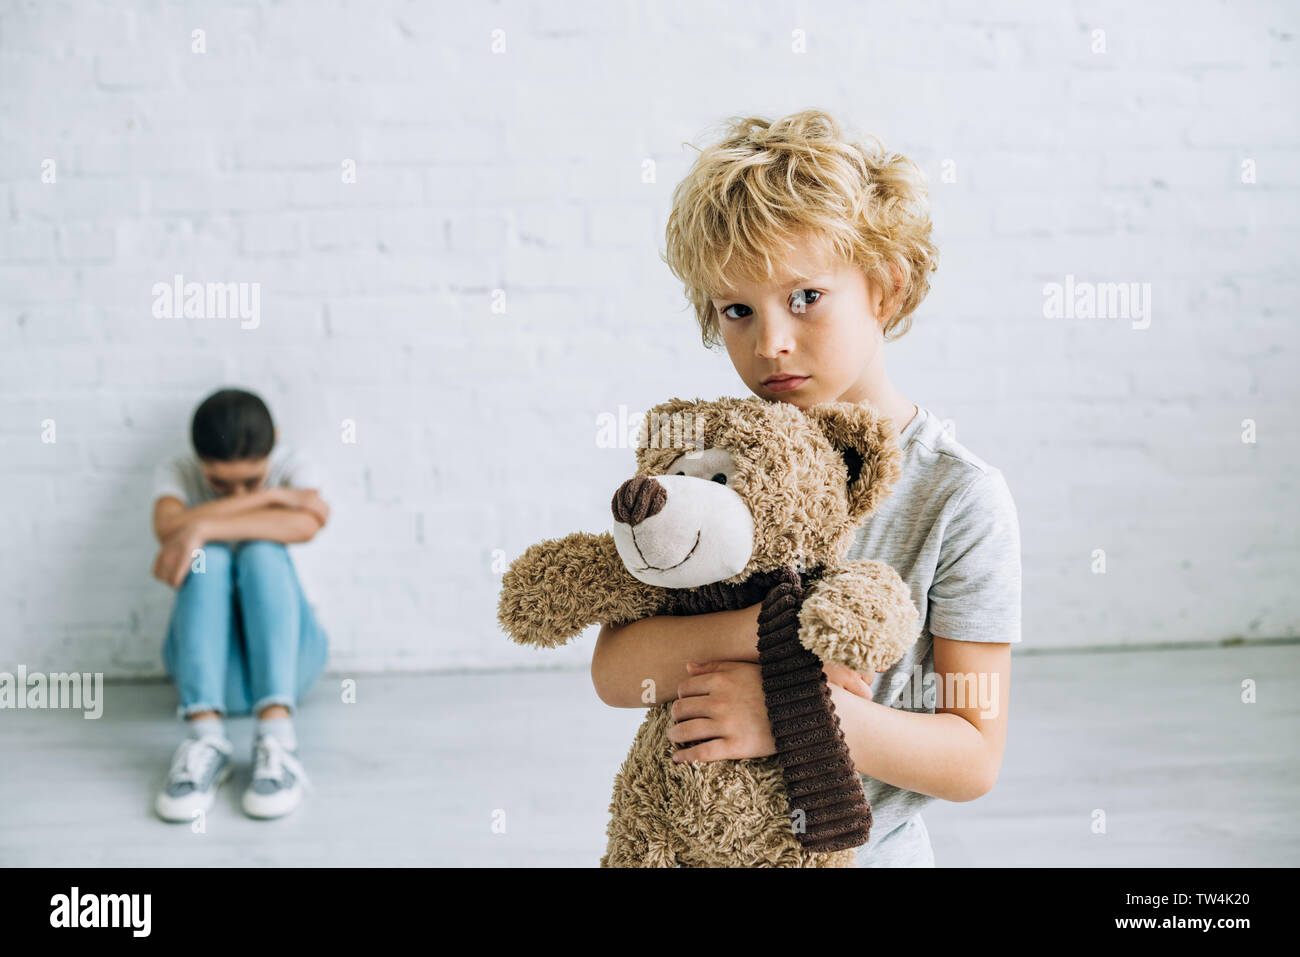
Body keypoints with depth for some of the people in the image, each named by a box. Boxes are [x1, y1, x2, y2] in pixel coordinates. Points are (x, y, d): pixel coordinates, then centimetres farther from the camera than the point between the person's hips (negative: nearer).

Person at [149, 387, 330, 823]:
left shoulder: (292, 468, -2)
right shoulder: (176, 474, 0)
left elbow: (307, 524, -27)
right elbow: (168, 527, -24)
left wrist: (203, 526, -32)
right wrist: (270, 497, -23)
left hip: (286, 653, 0)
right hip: (208, 656, 0)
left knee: (262, 552, -28)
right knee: (207, 554, -27)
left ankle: (276, 737, -45)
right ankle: (205, 737, -43)